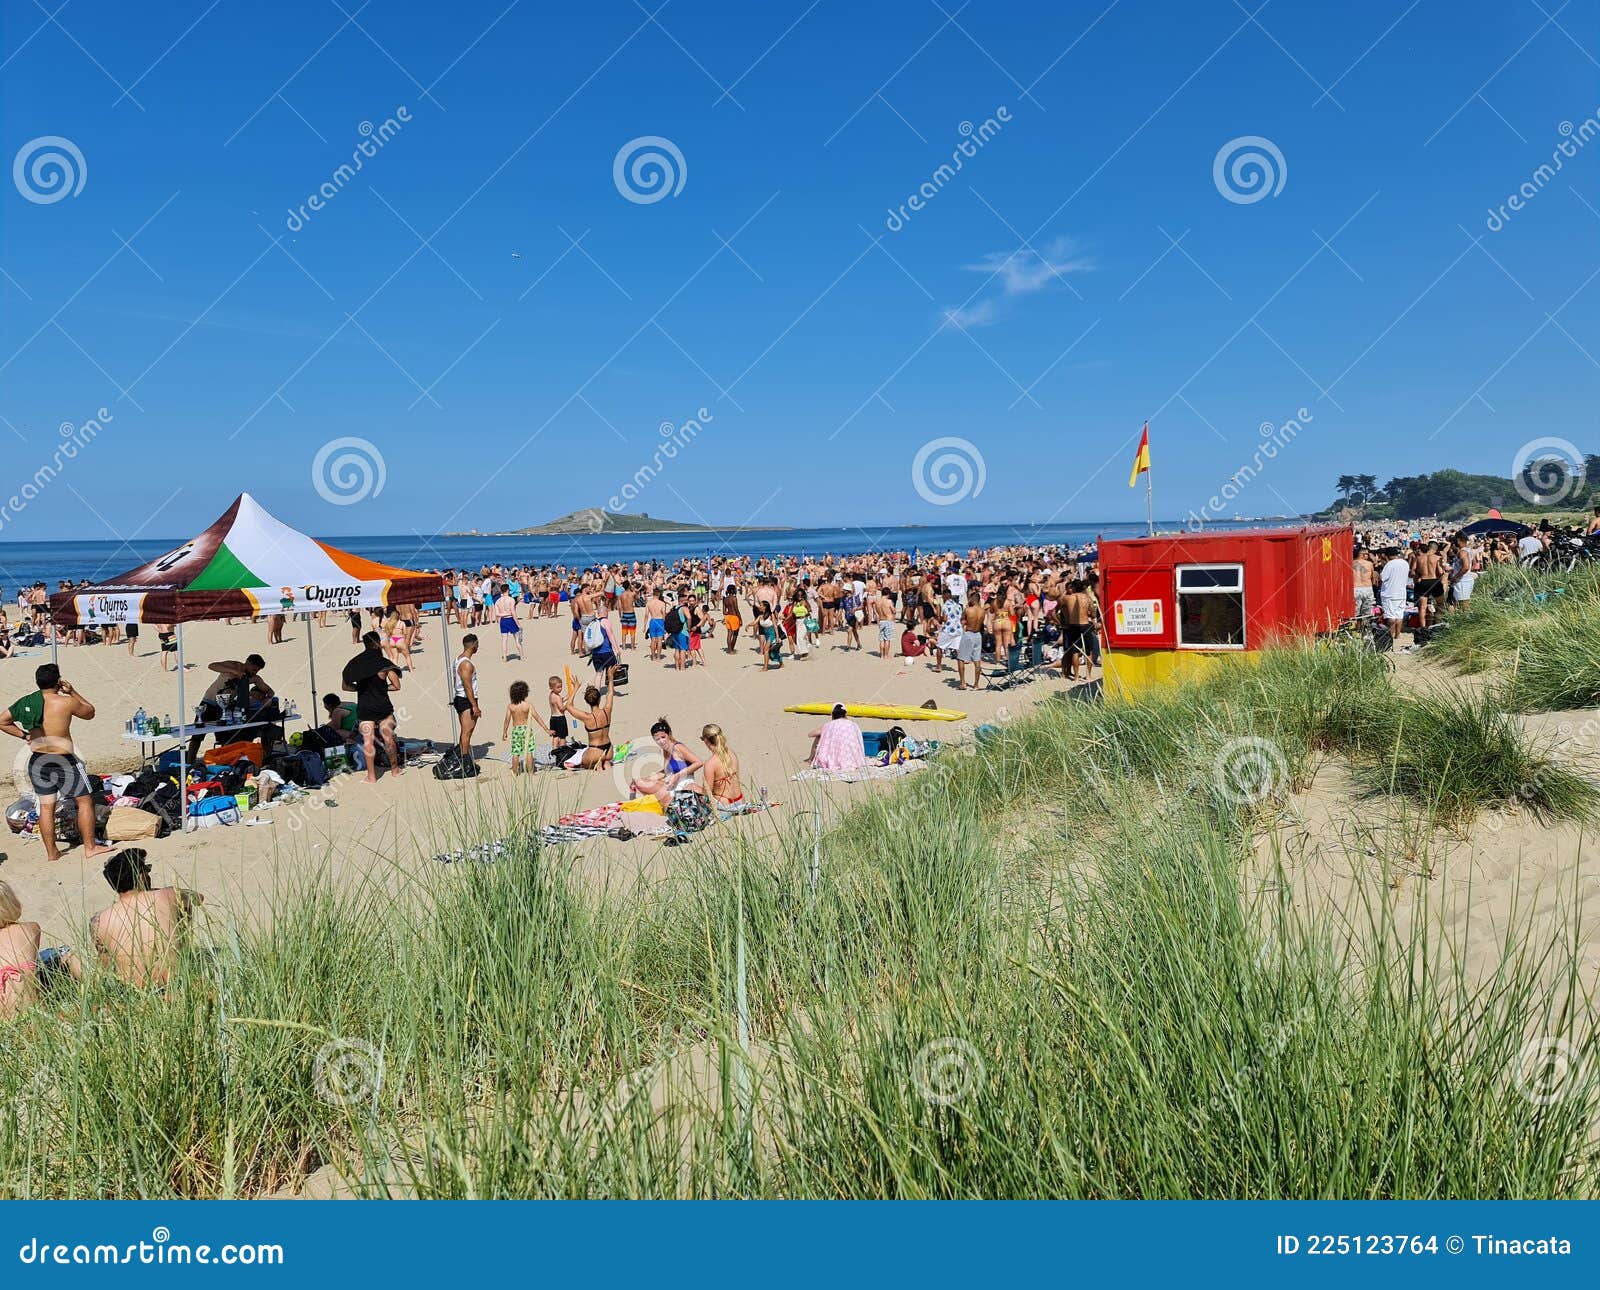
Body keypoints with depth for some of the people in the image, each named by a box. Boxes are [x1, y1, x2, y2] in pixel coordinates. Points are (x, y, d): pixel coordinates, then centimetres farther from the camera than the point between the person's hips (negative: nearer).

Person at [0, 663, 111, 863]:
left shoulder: (26, 703, 0)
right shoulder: (66, 702, -15)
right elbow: (90, 713, 2)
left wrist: (24, 735, 9)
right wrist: (72, 692, 4)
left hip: (37, 761, 6)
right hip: (63, 761, -6)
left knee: (46, 806, 13)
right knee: (85, 801, 7)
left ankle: (51, 853, 20)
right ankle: (90, 848, 8)